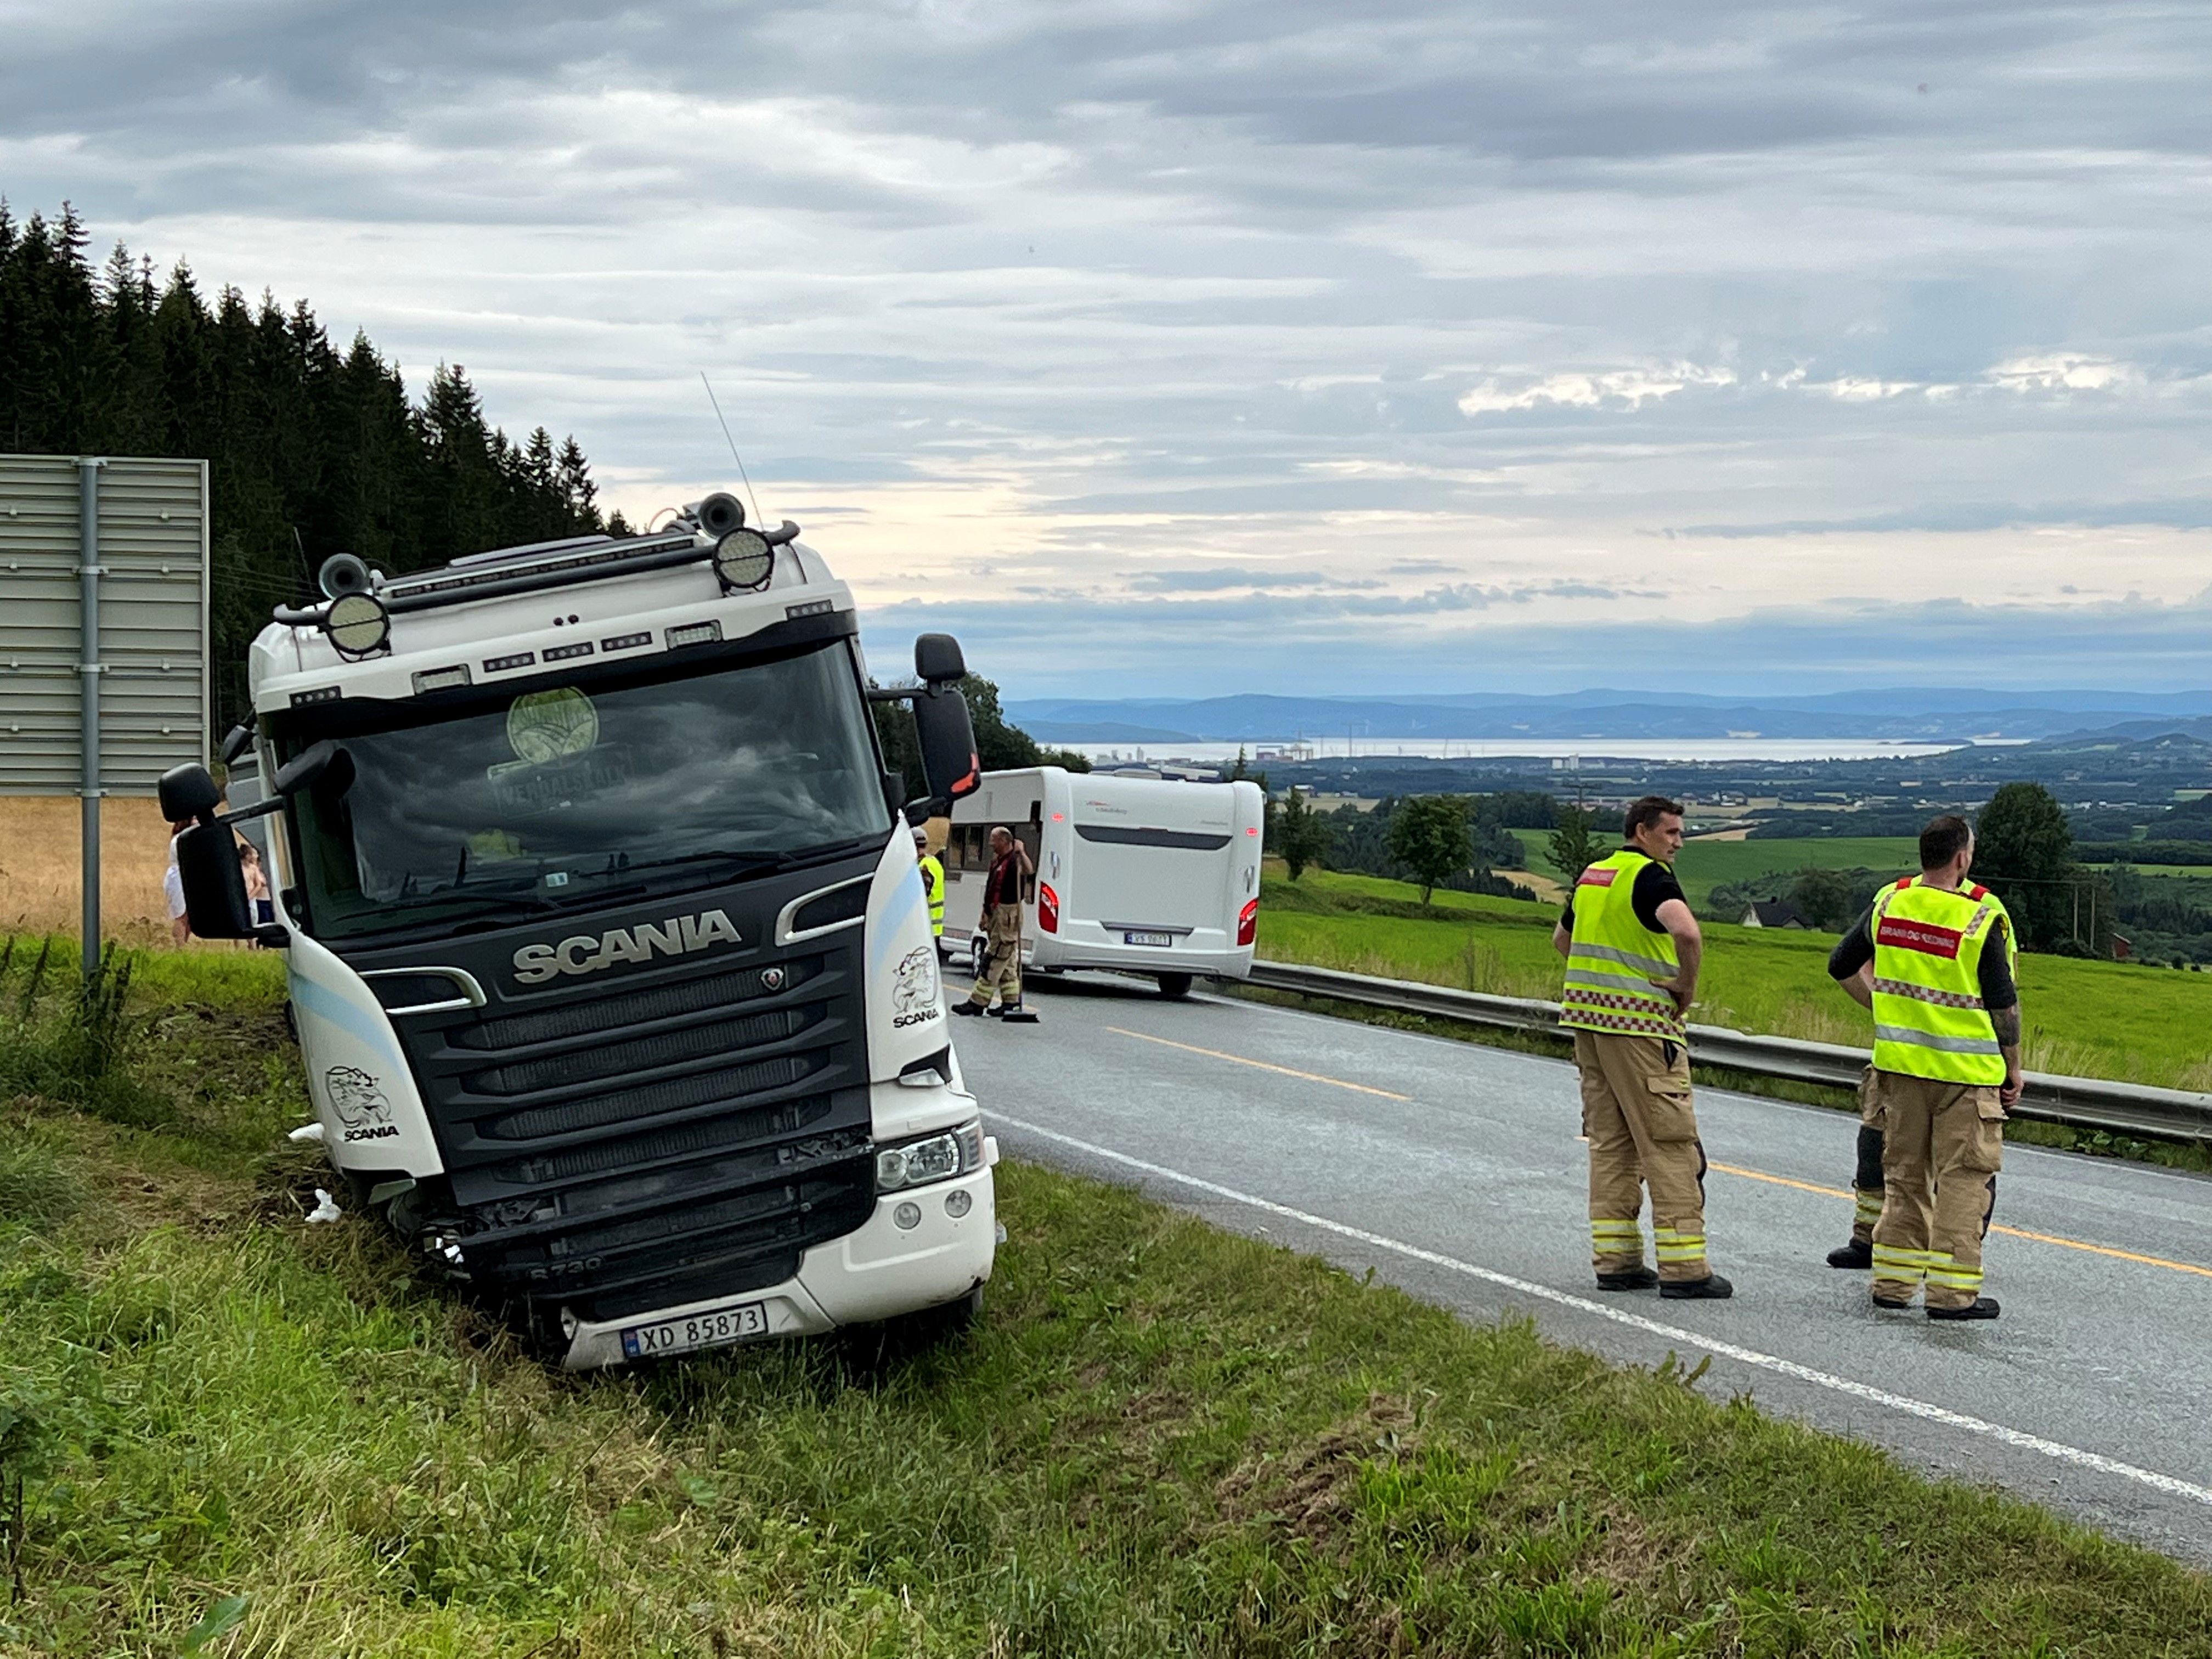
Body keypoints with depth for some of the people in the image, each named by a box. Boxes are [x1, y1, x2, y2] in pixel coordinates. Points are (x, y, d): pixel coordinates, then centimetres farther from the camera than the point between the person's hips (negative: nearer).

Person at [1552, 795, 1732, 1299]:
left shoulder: (1592, 876, 15)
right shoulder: (1650, 877, -12)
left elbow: (1562, 939, 29)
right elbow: (1687, 933, -30)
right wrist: (1687, 984, -14)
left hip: (1587, 1019, 8)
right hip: (1638, 1023, -8)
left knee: (1610, 1143, 12)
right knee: (1670, 1144, -4)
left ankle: (1615, 1260, 12)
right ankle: (1683, 1268, -5)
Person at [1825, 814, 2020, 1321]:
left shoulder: (1889, 902, 1)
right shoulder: (1982, 916, -14)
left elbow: (1842, 966, 11)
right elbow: (2003, 1003, -9)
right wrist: (2013, 1068, 3)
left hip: (1900, 1061, 5)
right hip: (1967, 1069, -5)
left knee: (1905, 1172, 15)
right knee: (1964, 1177, 2)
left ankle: (1893, 1282, 18)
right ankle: (1951, 1292, 1)